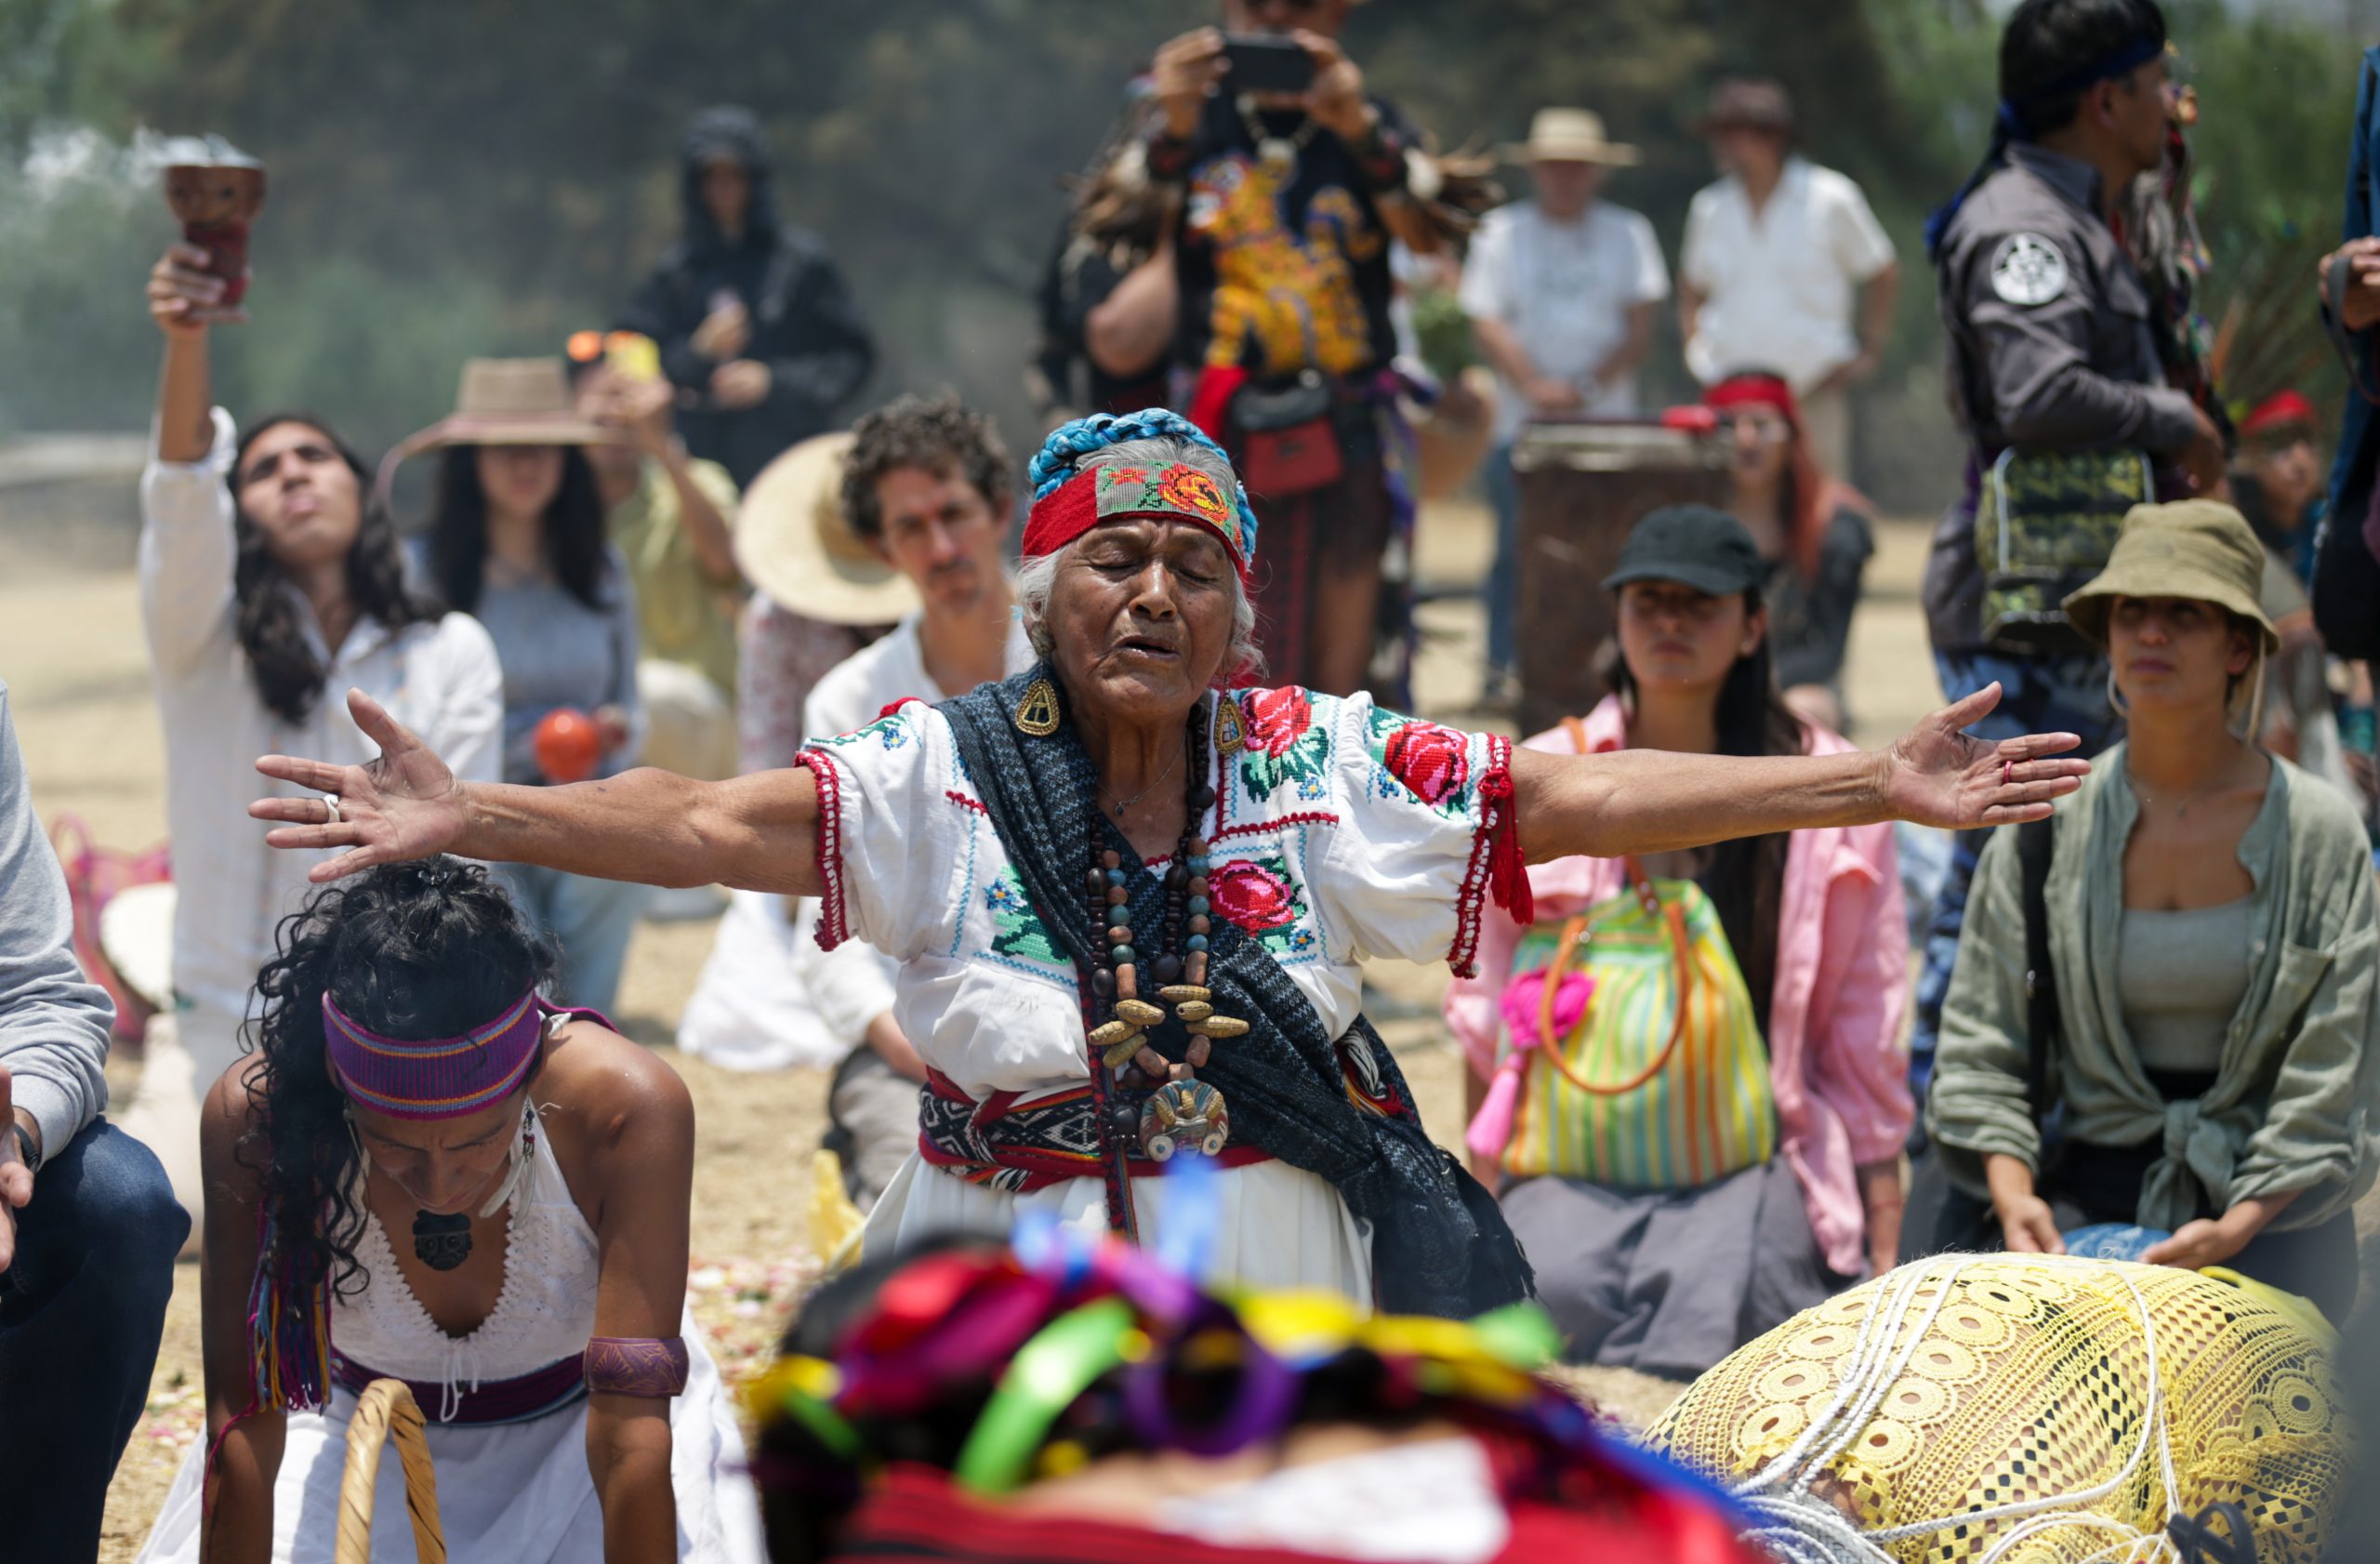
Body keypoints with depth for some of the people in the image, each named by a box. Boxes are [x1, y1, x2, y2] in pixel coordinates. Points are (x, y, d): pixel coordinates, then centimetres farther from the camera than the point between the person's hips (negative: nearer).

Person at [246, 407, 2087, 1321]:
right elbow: (715, 824, -11)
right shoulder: (941, 776, -3)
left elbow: (1575, 798, -1)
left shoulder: (1319, 763, 0)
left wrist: (1869, 787, -6)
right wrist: (470, 820, -24)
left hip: (1280, 1287, 1)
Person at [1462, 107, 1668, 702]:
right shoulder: (1502, 231, 8)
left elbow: (1640, 328, 4)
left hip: (1607, 422, 1)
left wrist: (1588, 386, -10)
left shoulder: (1627, 233, 10)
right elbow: (1486, 324, 0)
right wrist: (1535, 386, -14)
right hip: (1523, 424, -1)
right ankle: (1502, 668, 1)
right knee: (1517, 547, -5)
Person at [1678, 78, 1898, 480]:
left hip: (1815, 389, -2)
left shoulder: (1831, 200, 0)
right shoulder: (1711, 208, 9)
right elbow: (1692, 287, 25)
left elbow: (1884, 274, 9)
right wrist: (1695, 347, 11)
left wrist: (1869, 351, 2)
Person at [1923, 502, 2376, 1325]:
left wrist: (2238, 1225, -15)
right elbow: (1981, 1035, 5)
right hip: (2090, 1175, 1)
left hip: (2268, 1197, -1)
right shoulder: (2046, 823, 3)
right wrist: (2012, 1189, -12)